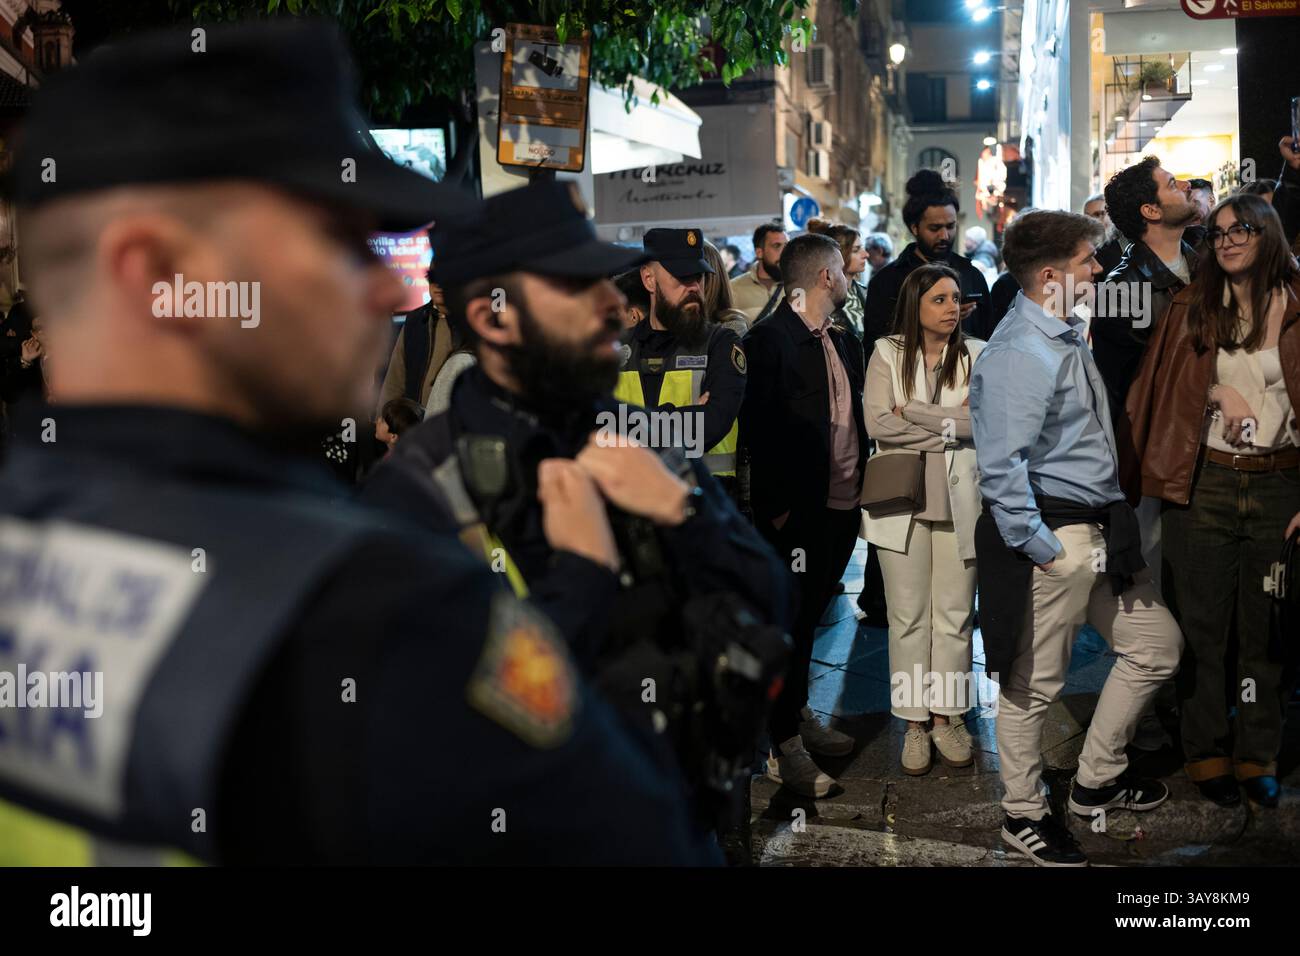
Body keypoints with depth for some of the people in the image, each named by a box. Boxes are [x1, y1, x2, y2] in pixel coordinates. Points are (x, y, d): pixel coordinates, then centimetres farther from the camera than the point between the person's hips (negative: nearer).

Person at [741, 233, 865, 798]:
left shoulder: (845, 343, 12)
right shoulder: (771, 338, -14)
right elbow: (757, 428, -17)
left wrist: (861, 485, 6)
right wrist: (775, 507, -17)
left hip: (842, 506, 7)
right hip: (799, 512, -7)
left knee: (809, 618, 18)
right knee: (791, 624, 1)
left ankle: (798, 715, 32)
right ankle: (784, 747, 10)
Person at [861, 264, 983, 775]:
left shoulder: (977, 355, 2)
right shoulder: (887, 354, 1)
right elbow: (877, 424, -10)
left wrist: (913, 413, -12)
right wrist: (948, 429, -11)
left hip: (958, 499, 1)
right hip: (902, 500, 0)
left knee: (955, 615, 7)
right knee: (908, 616, 5)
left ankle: (947, 715, 19)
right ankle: (915, 722, 15)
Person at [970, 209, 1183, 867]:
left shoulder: (1067, 337, 12)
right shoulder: (1021, 354, -19)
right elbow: (1001, 467, -25)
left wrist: (1113, 516, 19)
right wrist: (1042, 550, -21)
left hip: (1097, 528, 10)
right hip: (1051, 534, -10)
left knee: (1156, 644, 17)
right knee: (1034, 682, 3)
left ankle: (1096, 781, 30)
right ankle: (1024, 816, 21)